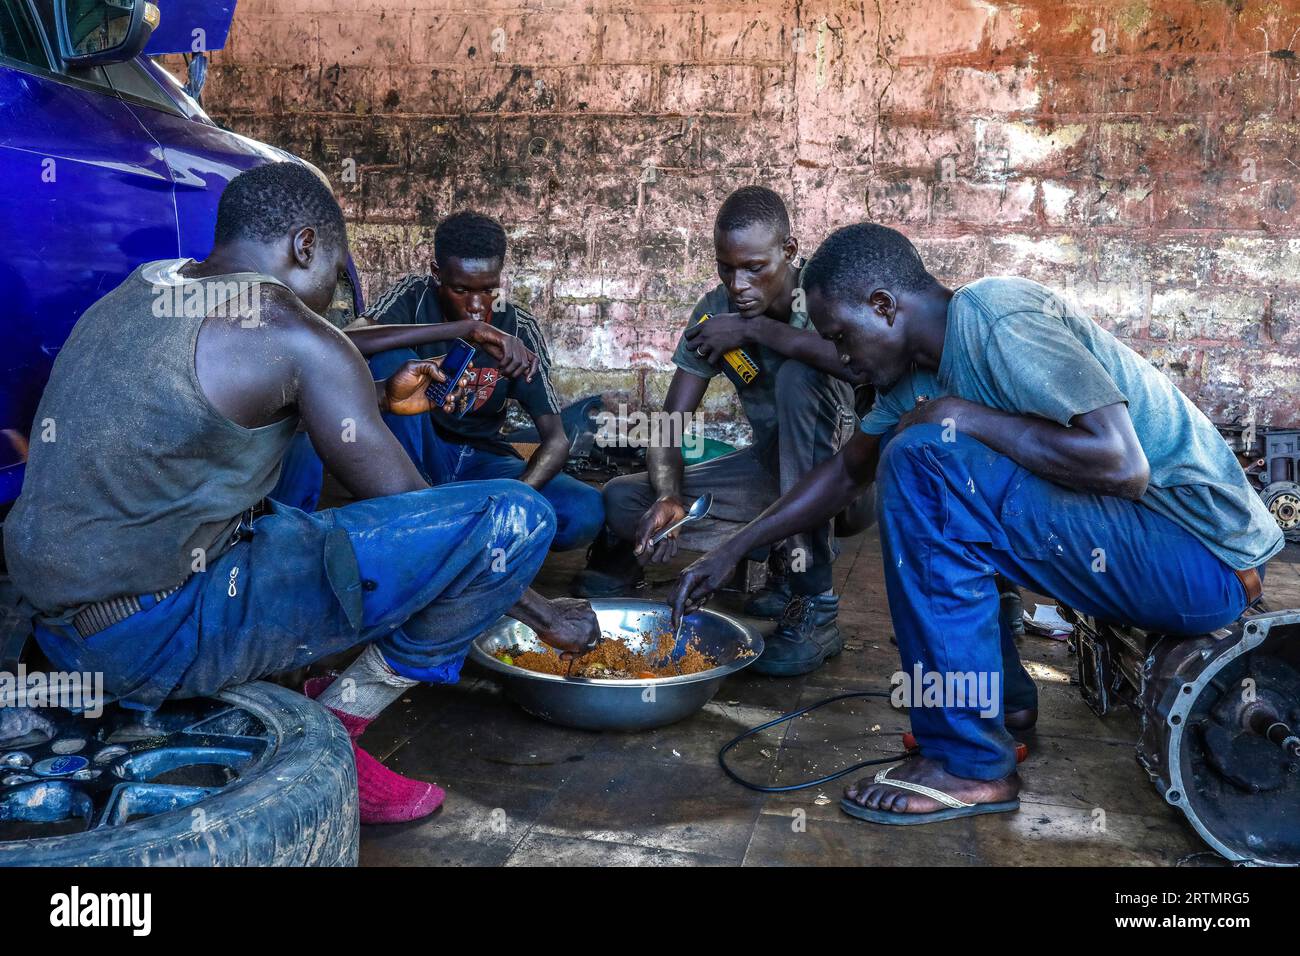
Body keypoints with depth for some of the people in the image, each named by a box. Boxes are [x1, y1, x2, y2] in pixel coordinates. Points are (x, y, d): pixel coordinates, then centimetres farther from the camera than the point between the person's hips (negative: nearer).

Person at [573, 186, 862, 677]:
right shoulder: (715, 313, -7)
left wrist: (754, 329, -35)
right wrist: (666, 498, -31)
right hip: (774, 464, 5)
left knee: (798, 374, -36)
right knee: (622, 500, -11)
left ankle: (815, 605, -32)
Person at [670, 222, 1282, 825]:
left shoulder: (998, 315, -20)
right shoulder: (919, 374, 8)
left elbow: (1122, 465, -29)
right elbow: (848, 471, 19)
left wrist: (963, 416, -19)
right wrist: (730, 552, 18)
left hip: (1201, 555, -9)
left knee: (923, 462, -23)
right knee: (902, 461, 14)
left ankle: (969, 762, -14)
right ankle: (1001, 699, 14)